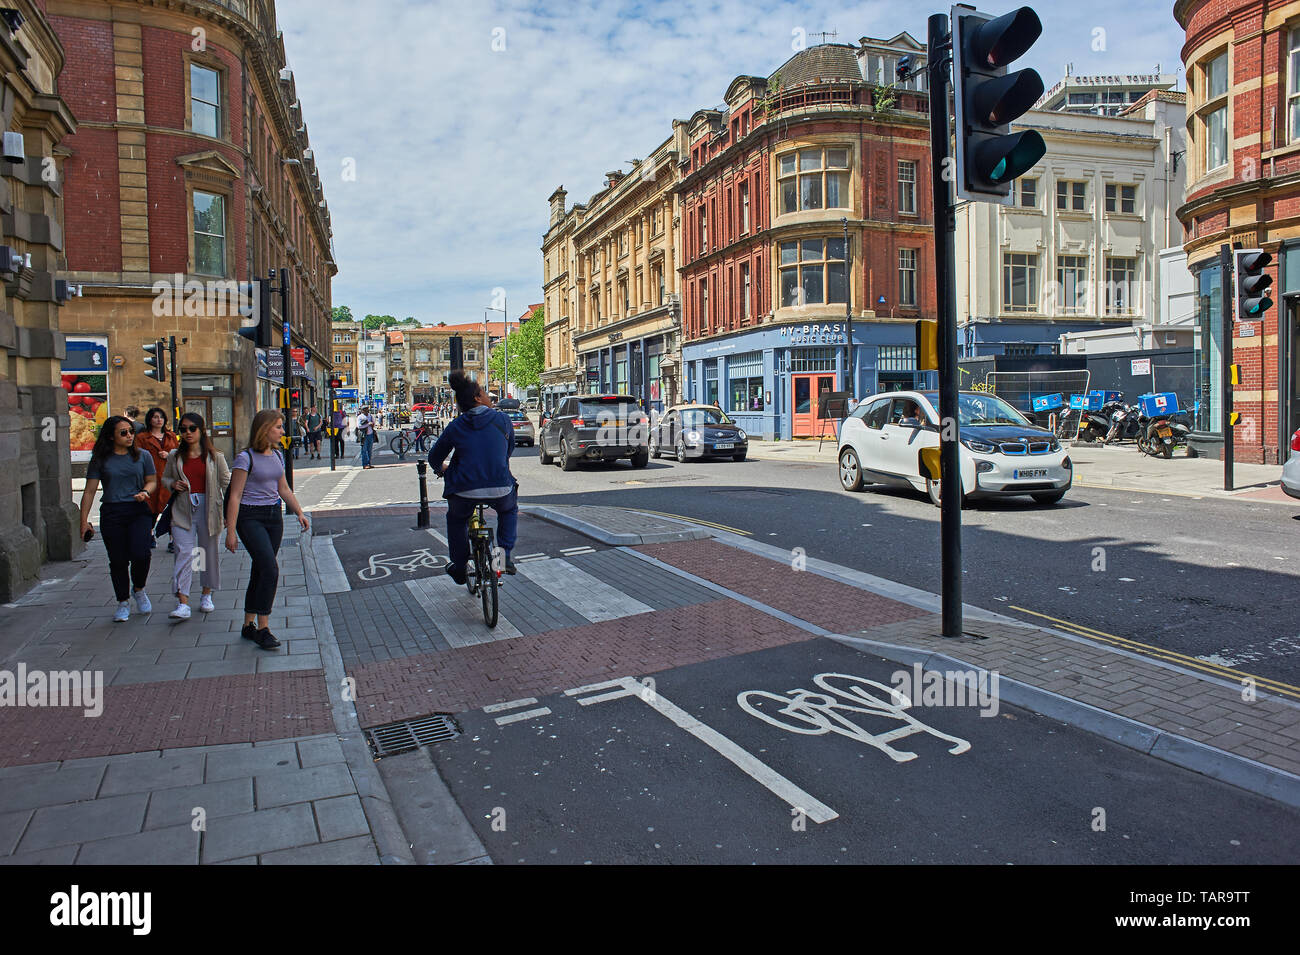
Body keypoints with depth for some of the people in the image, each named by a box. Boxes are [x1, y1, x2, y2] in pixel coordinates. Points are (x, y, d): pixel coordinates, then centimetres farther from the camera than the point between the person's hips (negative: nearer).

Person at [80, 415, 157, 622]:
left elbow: (152, 481, 14)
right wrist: (84, 521, 2)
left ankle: (139, 589, 14)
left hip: (139, 512, 0)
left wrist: (145, 492, -9)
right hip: (111, 514, 0)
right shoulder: (100, 460, 4)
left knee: (140, 554, -16)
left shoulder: (142, 456, 7)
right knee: (118, 560, 3)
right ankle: (123, 603, 19)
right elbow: (89, 491, 5)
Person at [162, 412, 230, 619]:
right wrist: (173, 484, -4)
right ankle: (183, 604, -13)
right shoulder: (174, 457, 7)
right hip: (182, 511, 1)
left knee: (210, 551, 9)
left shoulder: (215, 457, 2)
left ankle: (207, 595, 27)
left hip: (208, 508, 0)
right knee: (184, 553, -9)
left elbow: (226, 483, 4)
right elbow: (165, 478, 20)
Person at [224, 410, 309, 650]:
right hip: (250, 517, -7)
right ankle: (262, 629, -7)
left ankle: (248, 626, 21)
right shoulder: (246, 457, -11)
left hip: (274, 516, 7)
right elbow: (235, 496, -11)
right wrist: (231, 531, -13)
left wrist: (299, 512, 16)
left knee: (260, 571, 10)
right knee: (270, 569, -16)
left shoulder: (277, 456, 10)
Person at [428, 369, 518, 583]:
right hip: (500, 490, 0)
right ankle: (505, 555, 21)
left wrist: (439, 469, 38)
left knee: (456, 519, 33)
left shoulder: (455, 427, 4)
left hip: (464, 492, 0)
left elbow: (434, 457, 15)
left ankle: (459, 566, 33)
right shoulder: (503, 419, 4)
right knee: (509, 509, 34)